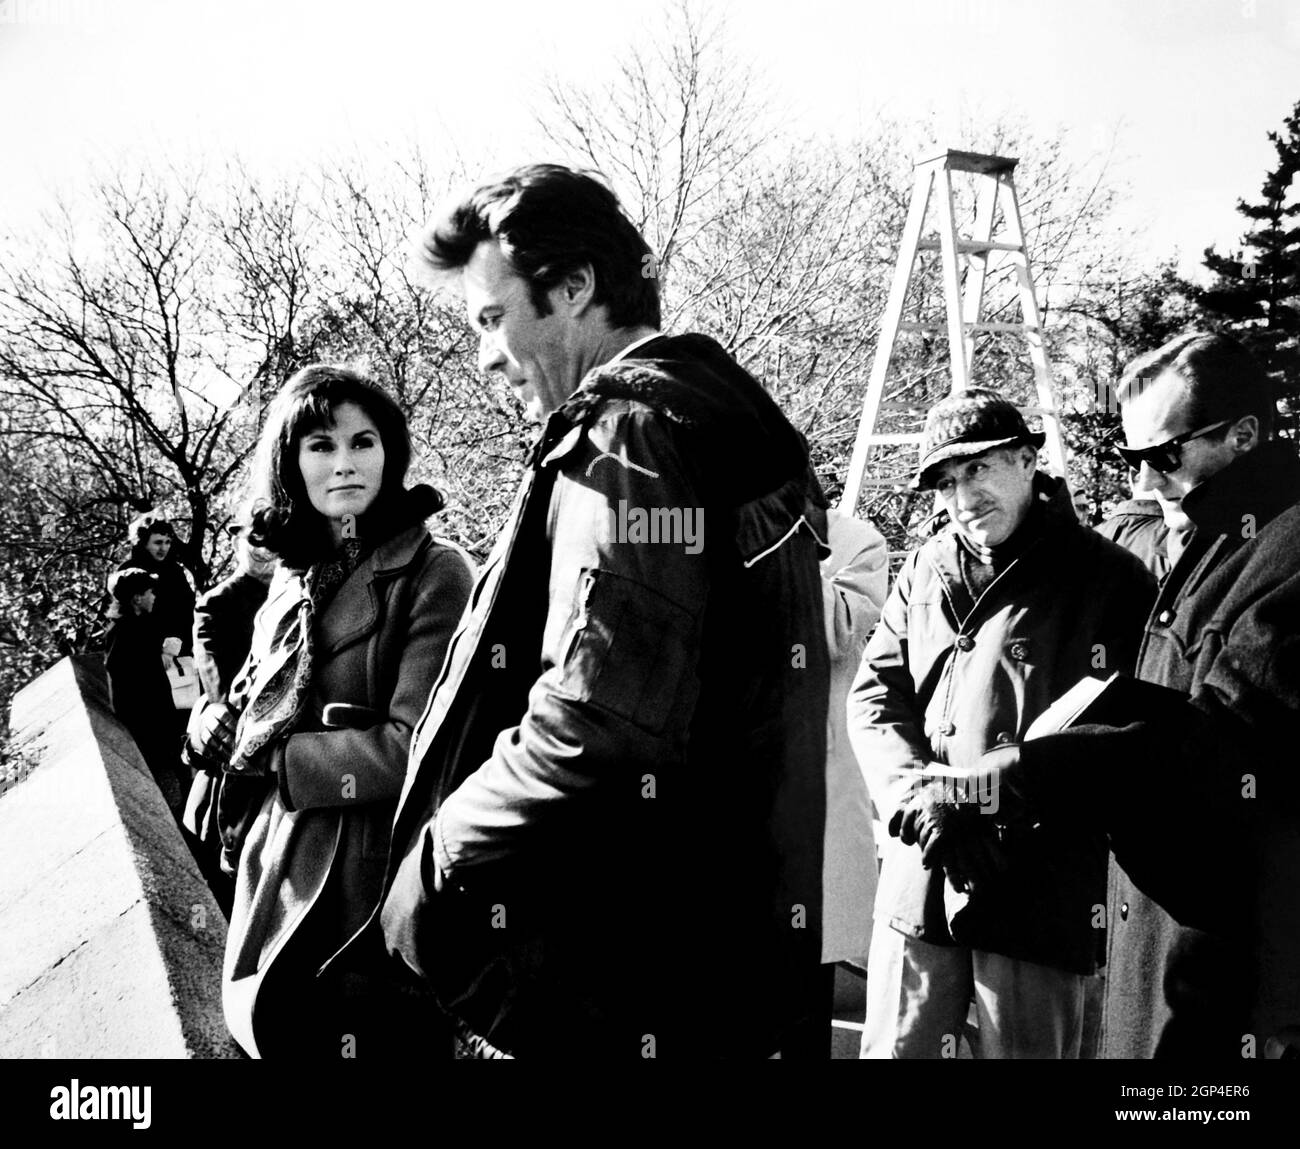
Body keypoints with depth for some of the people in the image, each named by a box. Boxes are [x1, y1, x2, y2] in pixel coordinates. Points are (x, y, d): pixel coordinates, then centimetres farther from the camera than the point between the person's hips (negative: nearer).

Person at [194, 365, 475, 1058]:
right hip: (280, 876, 6)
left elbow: (413, 746, -17)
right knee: (276, 1031, 17)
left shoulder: (433, 573, -11)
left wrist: (273, 760, -9)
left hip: (371, 878, -6)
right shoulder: (293, 578, 10)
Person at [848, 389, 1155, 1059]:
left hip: (1041, 896, -4)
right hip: (920, 879, 4)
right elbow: (874, 694, 8)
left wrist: (998, 789, -18)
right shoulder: (923, 571, 11)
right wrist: (913, 792, -11)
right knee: (892, 1048, 14)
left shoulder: (1108, 580, -4)